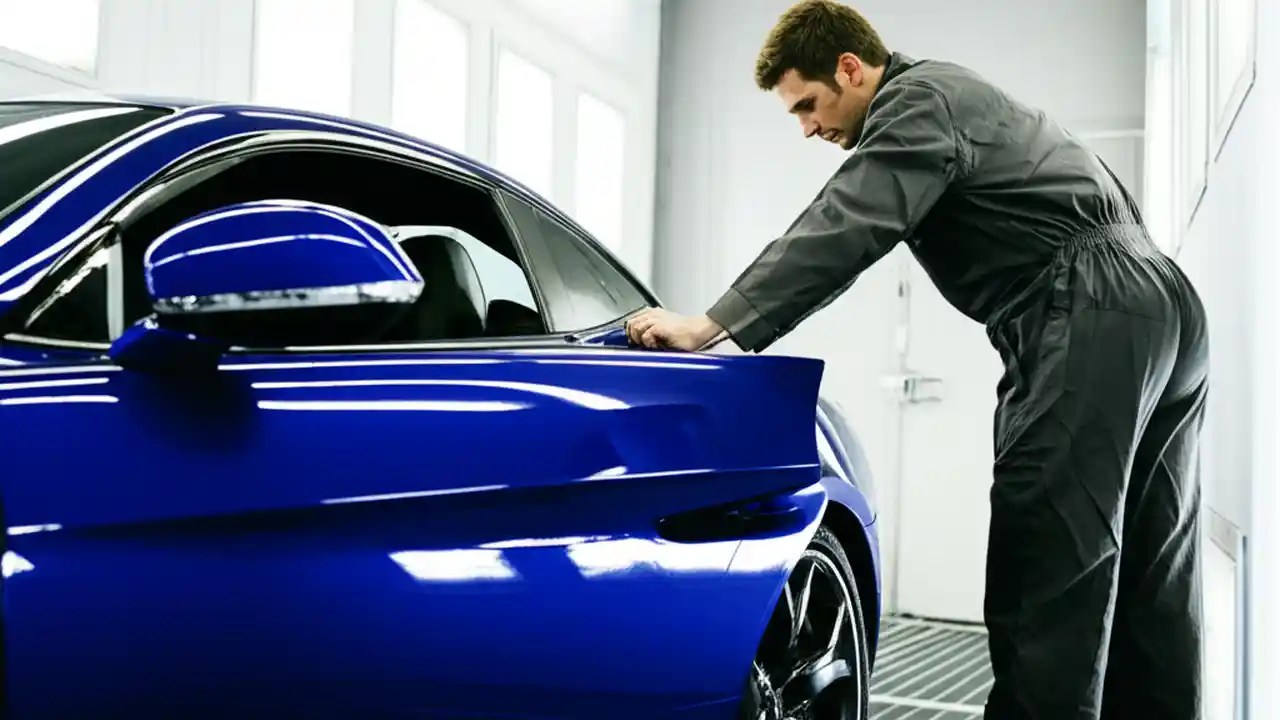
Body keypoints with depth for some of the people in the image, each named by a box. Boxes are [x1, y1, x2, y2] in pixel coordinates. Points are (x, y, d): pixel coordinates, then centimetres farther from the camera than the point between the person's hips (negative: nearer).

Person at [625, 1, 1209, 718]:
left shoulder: (918, 100, -5)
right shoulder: (946, 97, 26)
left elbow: (842, 231, -15)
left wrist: (710, 325, -14)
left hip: (1093, 320, -11)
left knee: (1048, 576, -12)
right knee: (1146, 585, 9)